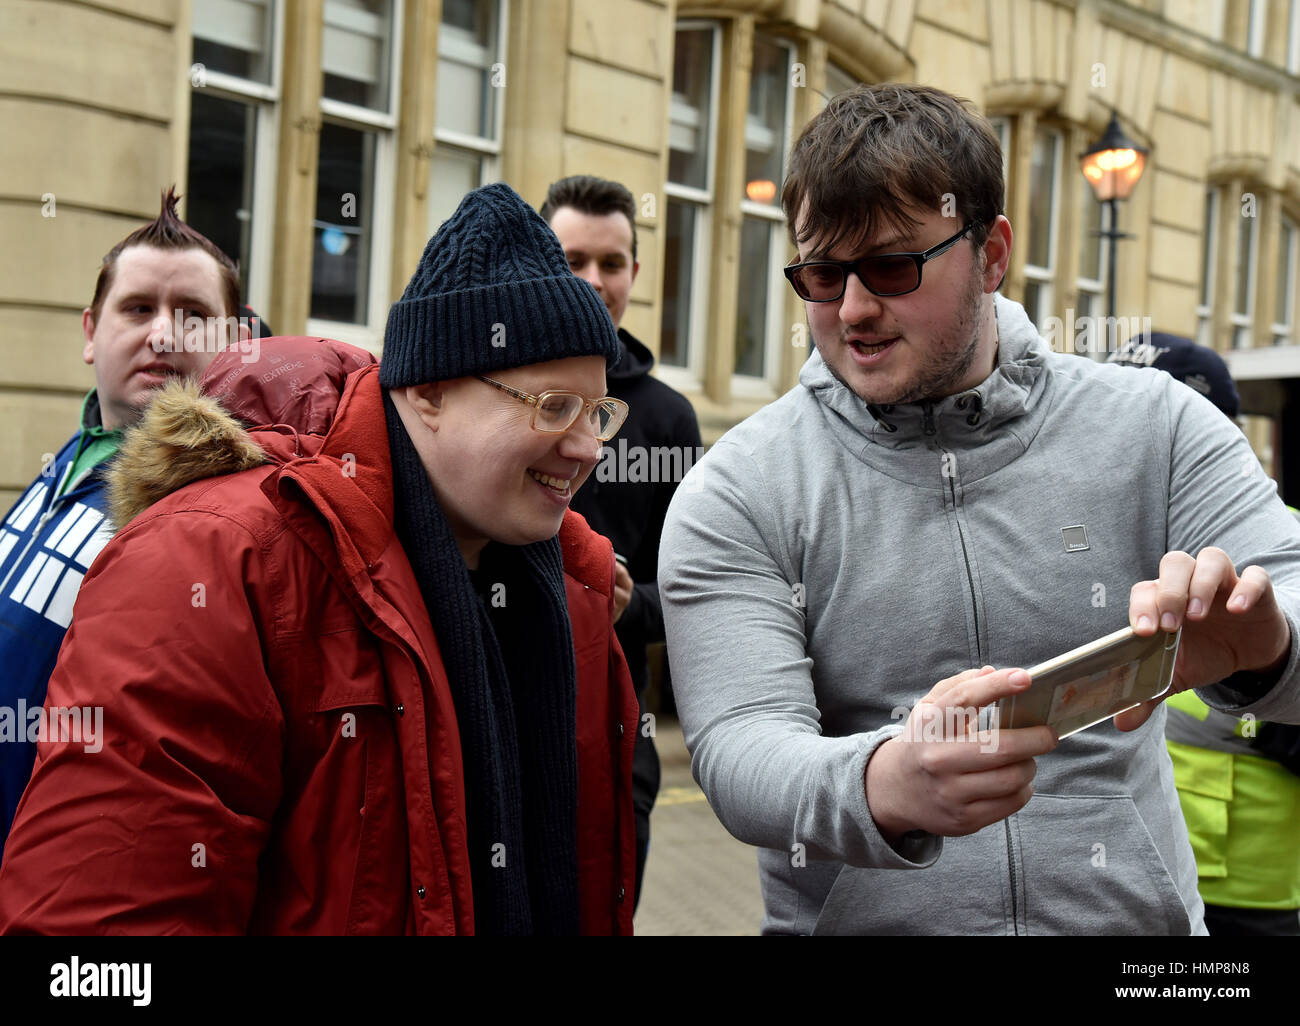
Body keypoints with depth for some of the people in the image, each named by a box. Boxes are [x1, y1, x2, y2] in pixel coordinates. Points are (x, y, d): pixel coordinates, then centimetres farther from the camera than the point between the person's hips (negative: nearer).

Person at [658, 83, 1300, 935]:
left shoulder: (1153, 430, 2)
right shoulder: (737, 495, -3)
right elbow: (741, 752, -12)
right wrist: (885, 787, -31)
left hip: (1138, 914, 1)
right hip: (860, 920, -1)